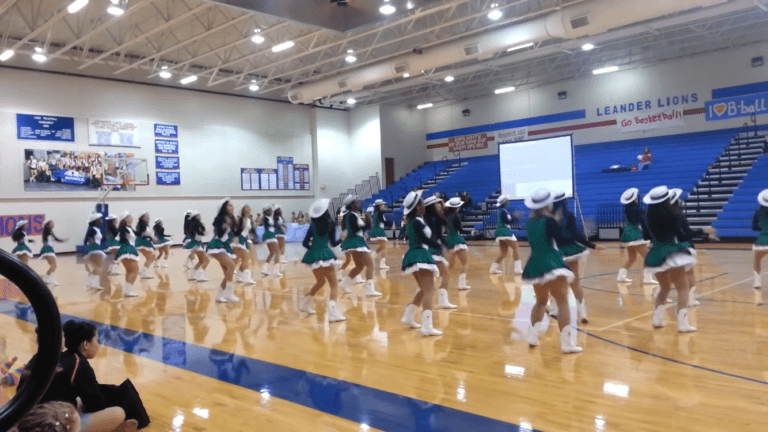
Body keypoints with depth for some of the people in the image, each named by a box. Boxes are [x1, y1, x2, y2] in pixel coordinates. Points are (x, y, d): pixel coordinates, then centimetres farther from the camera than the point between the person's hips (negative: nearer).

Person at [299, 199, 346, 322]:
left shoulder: (313, 224, 7)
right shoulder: (330, 224, -5)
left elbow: (305, 243, 5)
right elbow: (333, 243, -4)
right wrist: (342, 239, 13)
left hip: (313, 255, 6)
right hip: (325, 254, -6)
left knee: (320, 281, 28)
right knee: (334, 285, -2)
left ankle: (306, 304, 34)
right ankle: (333, 311, -19)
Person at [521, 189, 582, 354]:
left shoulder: (530, 222, 9)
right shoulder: (549, 221, -10)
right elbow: (564, 240, -9)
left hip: (534, 266, 7)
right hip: (551, 264, -7)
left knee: (541, 301, 23)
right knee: (563, 302, -7)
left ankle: (533, 334, 16)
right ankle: (566, 342, -14)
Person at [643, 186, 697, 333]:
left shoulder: (650, 216, 2)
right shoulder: (671, 214, -13)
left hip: (656, 255, 6)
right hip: (672, 254, -6)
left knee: (664, 288, 22)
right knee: (683, 288, -1)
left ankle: (657, 319, 18)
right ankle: (683, 323, -9)